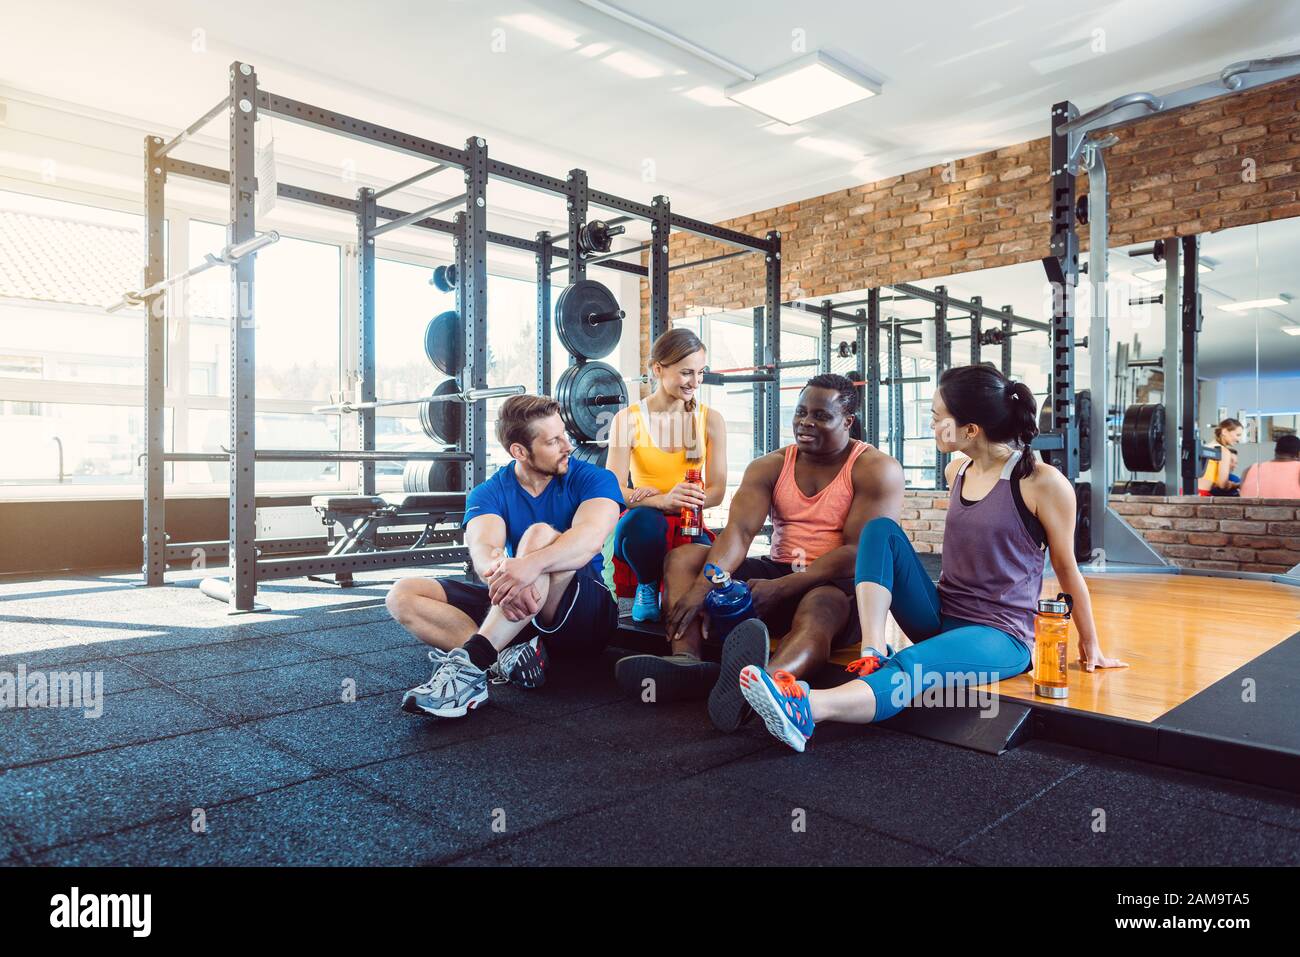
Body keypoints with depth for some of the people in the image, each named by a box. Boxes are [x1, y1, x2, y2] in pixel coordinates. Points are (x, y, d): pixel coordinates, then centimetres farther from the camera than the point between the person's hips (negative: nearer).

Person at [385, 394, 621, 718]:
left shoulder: (592, 479, -6)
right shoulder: (489, 493, 0)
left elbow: (591, 539, -27)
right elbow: (482, 550, -21)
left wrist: (531, 564, -47)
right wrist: (499, 574, -46)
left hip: (584, 613, -3)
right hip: (514, 609, 4)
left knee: (540, 534, -32)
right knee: (403, 595, -12)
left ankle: (471, 661, -43)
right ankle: (509, 657, -31)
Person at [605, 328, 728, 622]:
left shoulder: (711, 419, 4)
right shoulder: (627, 419, -2)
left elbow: (716, 491, -2)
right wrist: (662, 500, -32)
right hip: (643, 523, -1)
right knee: (642, 521, -39)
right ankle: (647, 586, -6)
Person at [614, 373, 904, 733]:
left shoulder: (876, 470, -7)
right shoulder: (770, 466, 6)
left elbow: (860, 552, -18)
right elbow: (738, 531, -10)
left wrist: (780, 589, -28)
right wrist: (703, 586, -30)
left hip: (838, 585, -5)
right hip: (778, 572, 6)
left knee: (821, 607, -41)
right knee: (683, 557, -11)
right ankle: (686, 660, -38)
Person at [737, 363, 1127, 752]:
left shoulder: (1042, 483, -12)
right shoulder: (956, 472, 7)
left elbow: (1066, 568, -2)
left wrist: (1090, 645, 9)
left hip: (1000, 635, -6)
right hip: (941, 618, 6)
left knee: (912, 665, -37)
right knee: (881, 529, -12)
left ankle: (803, 710, -58)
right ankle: (873, 655, -27)